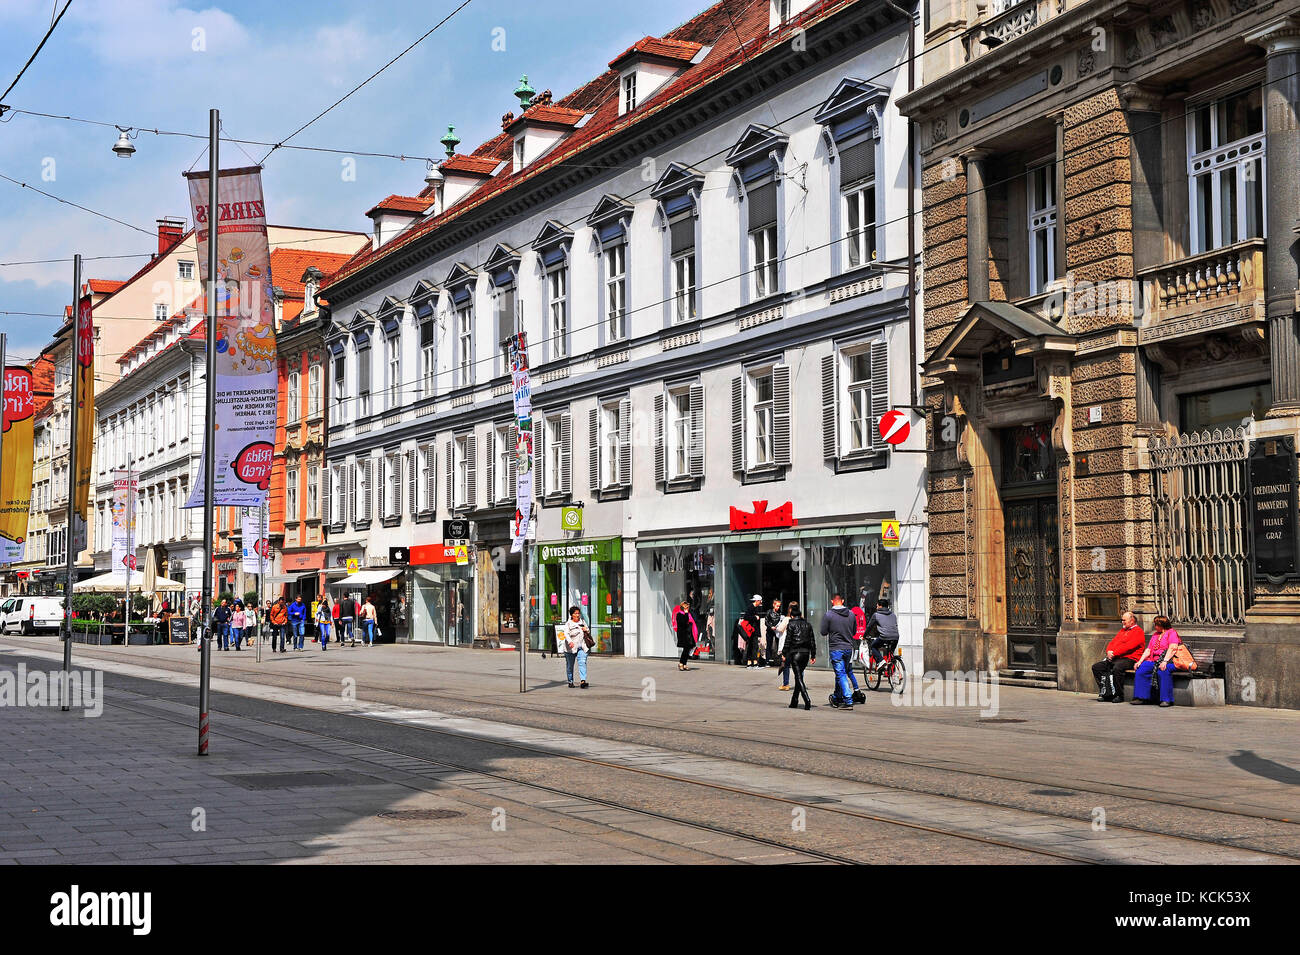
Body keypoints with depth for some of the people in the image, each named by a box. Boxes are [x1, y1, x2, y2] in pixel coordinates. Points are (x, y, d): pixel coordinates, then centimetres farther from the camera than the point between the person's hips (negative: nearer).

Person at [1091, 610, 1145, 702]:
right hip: (1114, 658, 9)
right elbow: (1112, 642, 20)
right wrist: (1109, 651, -1)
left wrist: (1114, 653, -17)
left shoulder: (1138, 631, -4)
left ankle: (1119, 695, -23)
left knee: (1116, 668, -38)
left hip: (1129, 659, -9)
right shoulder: (1122, 630, 25)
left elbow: (1128, 646, -16)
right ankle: (1106, 693, -5)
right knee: (1096, 667, -4)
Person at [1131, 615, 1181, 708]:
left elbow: (1172, 649, -12)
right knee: (1140, 669, -18)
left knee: (1162, 670, -38)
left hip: (1169, 661, -7)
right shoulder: (1155, 635, 26)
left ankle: (1166, 699, -32)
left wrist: (1165, 661, -26)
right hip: (1154, 661, 7)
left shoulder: (1172, 632, 3)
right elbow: (1148, 650, 20)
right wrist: (1140, 661, 4)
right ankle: (1141, 697, -17)